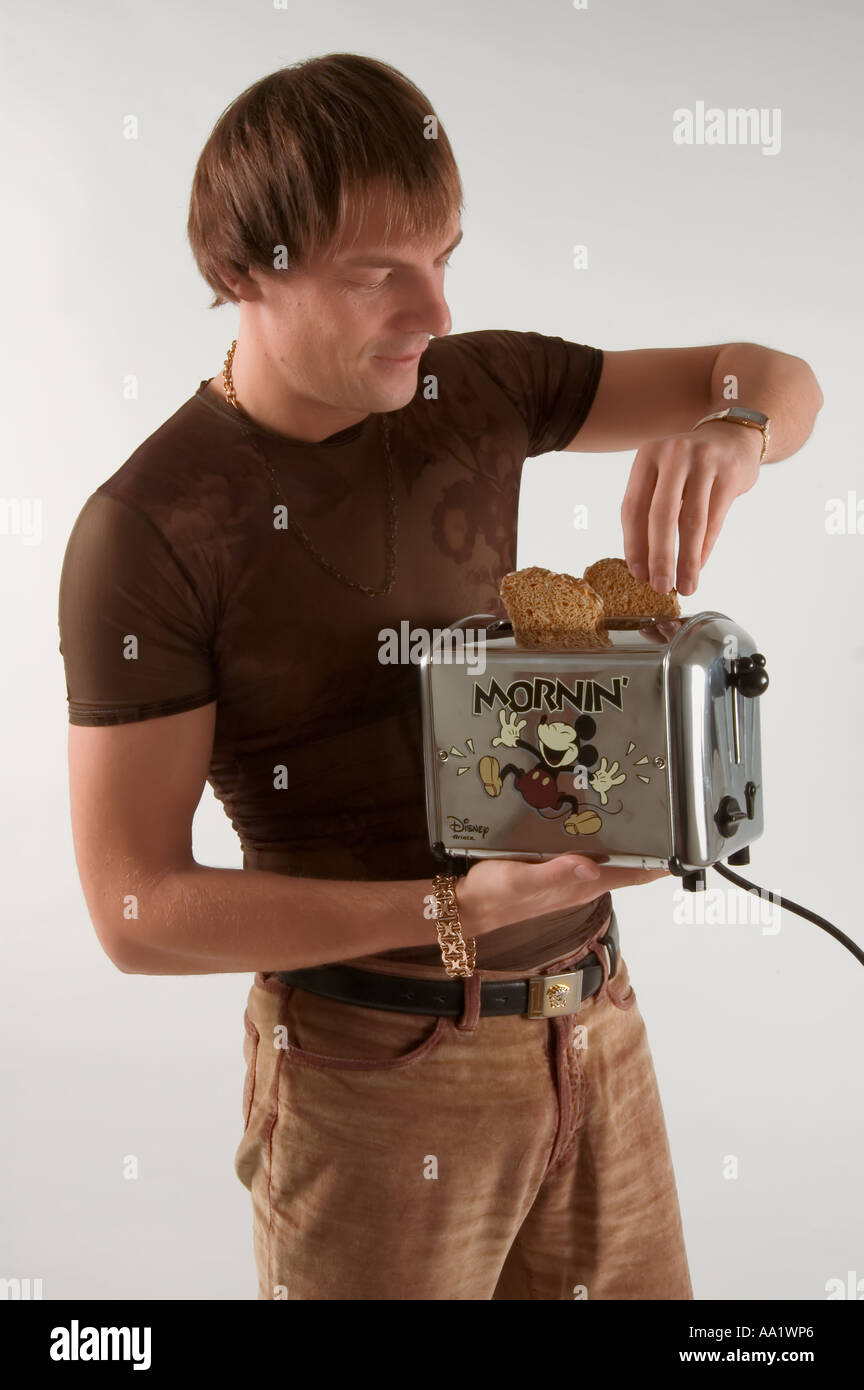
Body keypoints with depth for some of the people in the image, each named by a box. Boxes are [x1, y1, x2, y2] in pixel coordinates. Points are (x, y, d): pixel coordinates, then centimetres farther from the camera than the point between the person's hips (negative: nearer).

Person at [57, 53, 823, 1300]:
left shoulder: (472, 389, 0)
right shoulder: (149, 534, -16)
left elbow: (781, 382, 7)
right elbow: (137, 913, -15)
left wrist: (728, 431, -18)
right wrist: (452, 911, -24)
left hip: (593, 1023, 5)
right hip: (377, 1070, -5)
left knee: (637, 1281, 19)